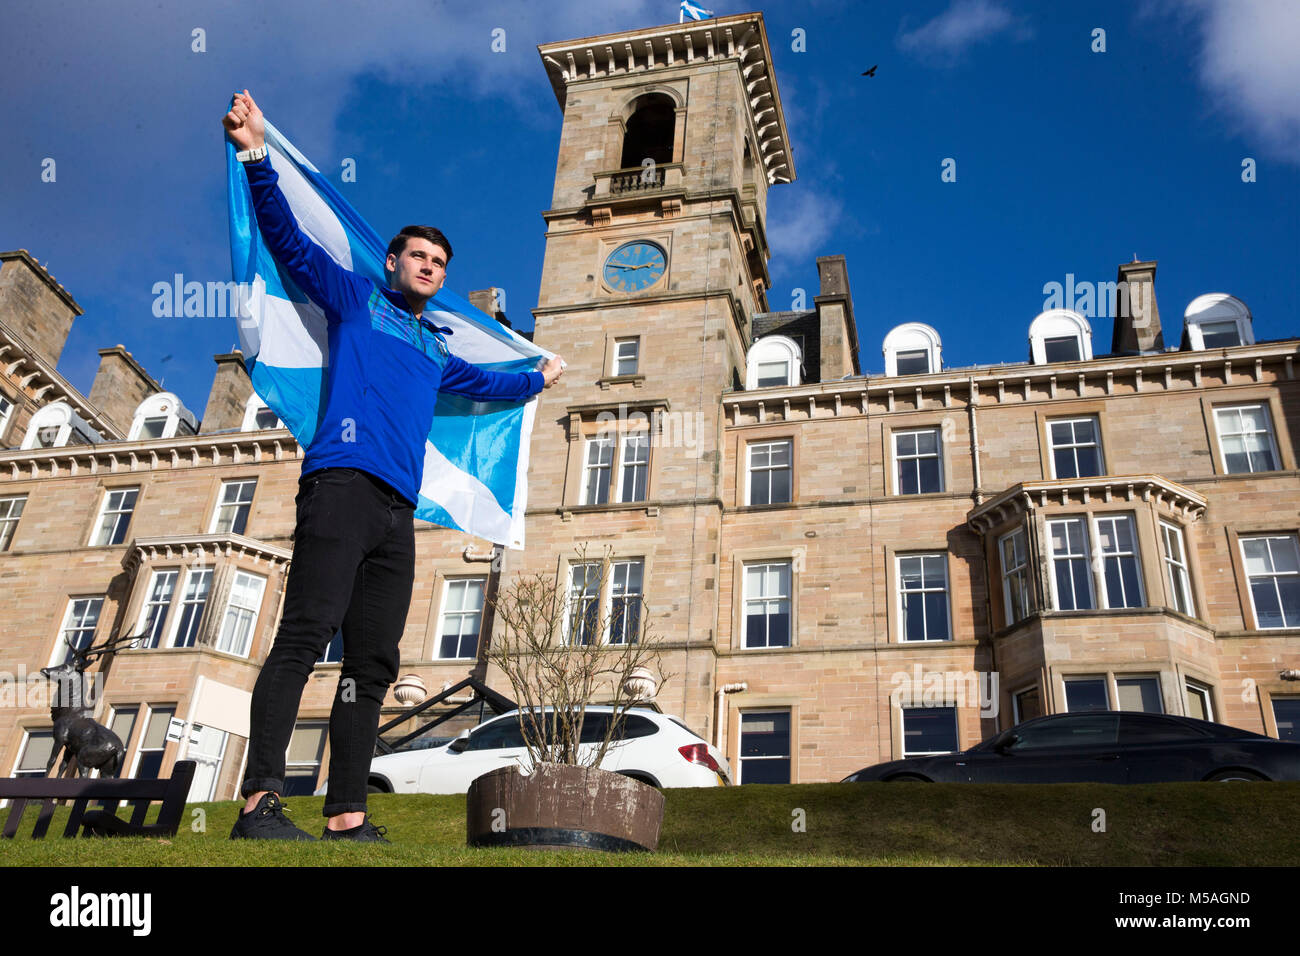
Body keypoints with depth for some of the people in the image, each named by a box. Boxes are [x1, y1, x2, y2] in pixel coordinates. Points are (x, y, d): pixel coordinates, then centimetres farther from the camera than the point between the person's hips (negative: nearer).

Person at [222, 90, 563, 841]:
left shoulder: (435, 347, 32)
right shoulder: (355, 299, 17)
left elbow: (482, 383, 49)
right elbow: (289, 240, 7)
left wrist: (537, 382, 62)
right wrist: (258, 158, -3)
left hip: (398, 509, 6)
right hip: (344, 482, -6)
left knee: (373, 664, -2)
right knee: (305, 634, -19)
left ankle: (347, 819, -3)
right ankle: (260, 803, -21)